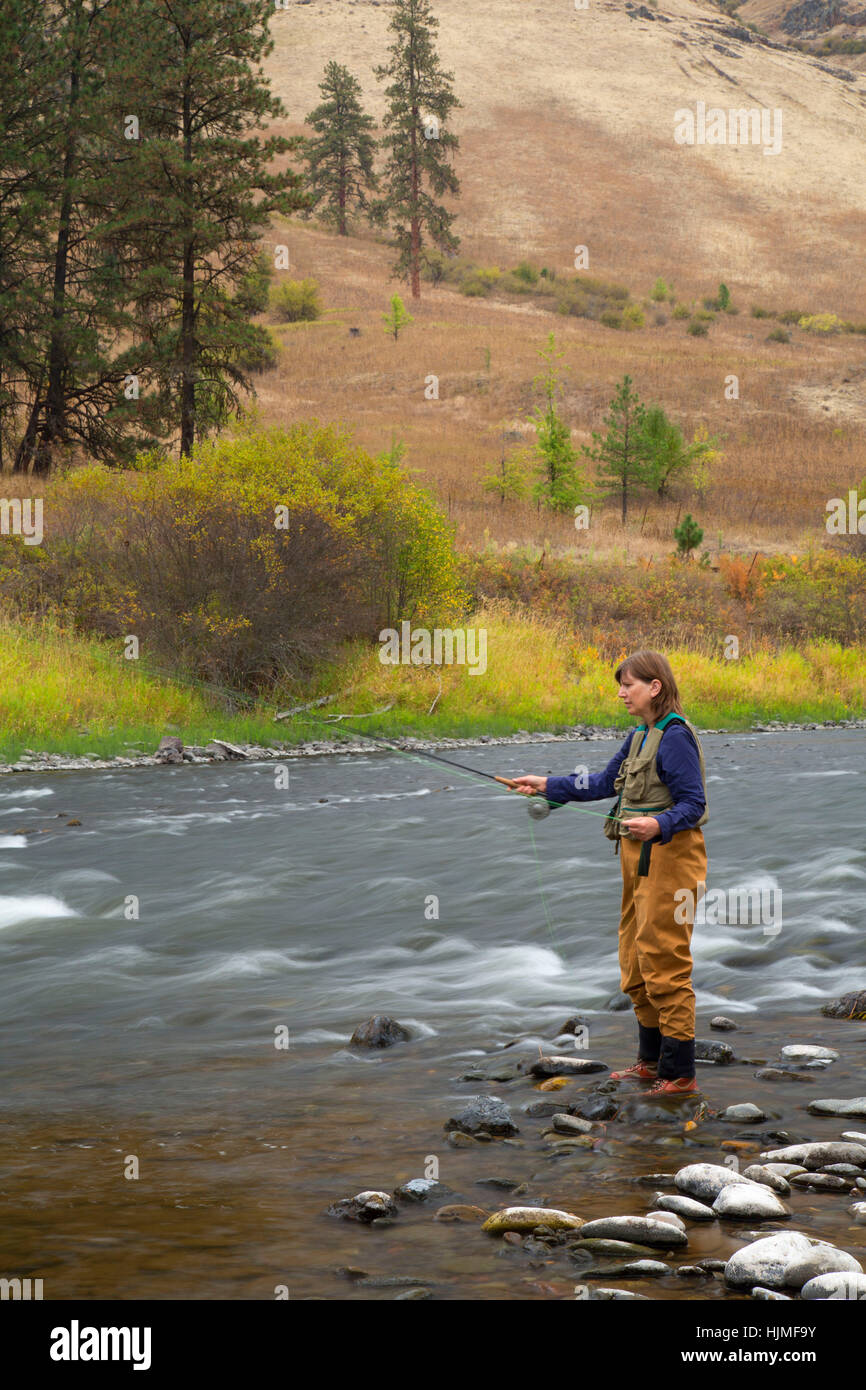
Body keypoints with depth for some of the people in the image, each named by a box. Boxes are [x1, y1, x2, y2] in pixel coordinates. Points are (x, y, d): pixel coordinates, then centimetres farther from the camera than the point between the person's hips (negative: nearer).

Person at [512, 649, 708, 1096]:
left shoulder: (675, 736, -16)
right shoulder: (639, 736, 13)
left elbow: (693, 803, -19)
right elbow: (603, 783, 22)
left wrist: (658, 825, -35)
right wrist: (547, 786, 21)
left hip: (669, 855, -10)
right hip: (639, 859, 10)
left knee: (664, 960, -8)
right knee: (635, 961, 16)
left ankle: (680, 1074, -3)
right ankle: (652, 1062, 28)